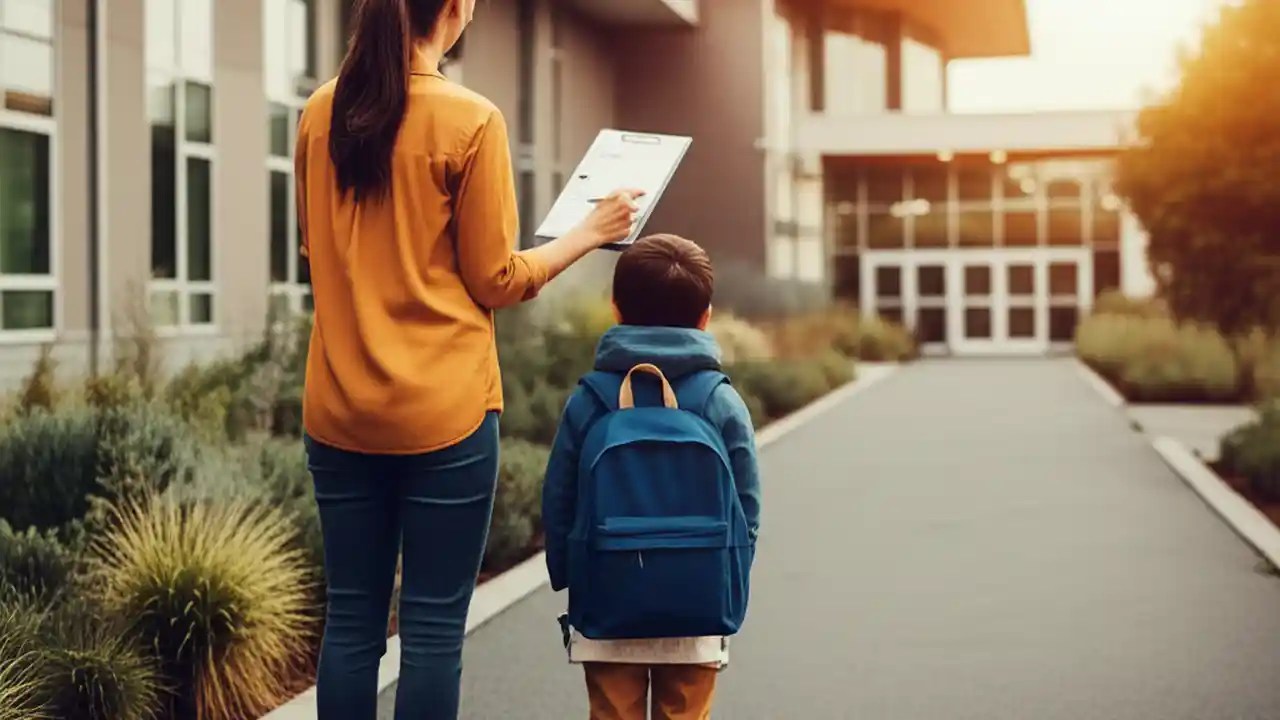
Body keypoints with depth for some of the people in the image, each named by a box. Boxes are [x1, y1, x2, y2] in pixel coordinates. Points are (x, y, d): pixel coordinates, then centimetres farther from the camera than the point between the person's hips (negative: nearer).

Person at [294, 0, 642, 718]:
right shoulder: (471, 120, -11)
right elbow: (495, 281, -5)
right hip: (442, 413, -5)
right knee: (433, 628, 4)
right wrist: (589, 233, 6)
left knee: (351, 623, 12)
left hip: (341, 411, 5)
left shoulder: (321, 114, 4)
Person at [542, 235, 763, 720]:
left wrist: (567, 581, 13)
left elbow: (558, 504, 0)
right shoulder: (723, 404, -6)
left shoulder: (587, 402, -4)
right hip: (696, 610, 0)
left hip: (606, 608, 0)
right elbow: (746, 510, -3)